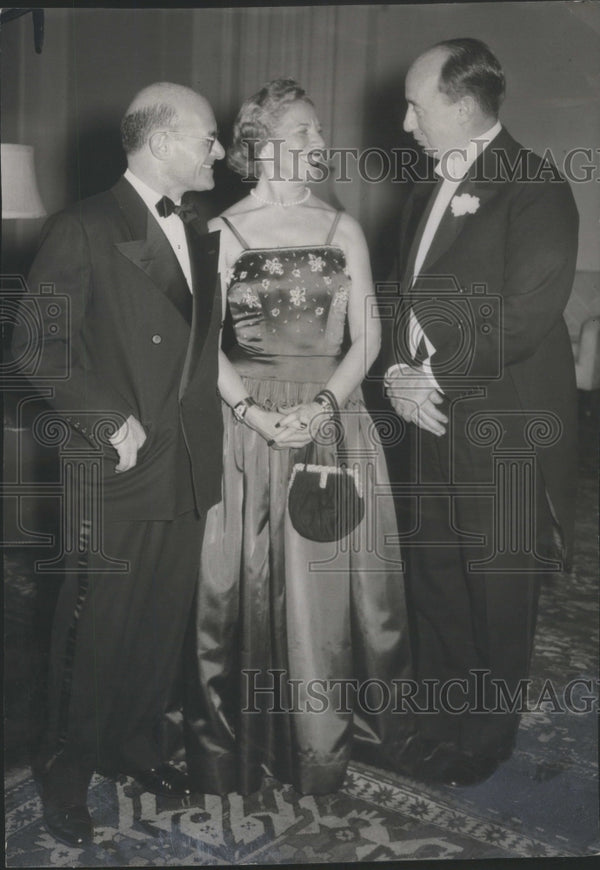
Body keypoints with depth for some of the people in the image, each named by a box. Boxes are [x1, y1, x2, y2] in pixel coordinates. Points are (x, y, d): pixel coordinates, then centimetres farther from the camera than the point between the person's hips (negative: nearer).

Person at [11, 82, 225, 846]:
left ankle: (136, 745, 36)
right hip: (117, 469, -6)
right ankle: (66, 774, 27)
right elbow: (38, 347, -12)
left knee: (164, 623, 15)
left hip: (188, 468, 6)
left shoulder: (201, 236, 13)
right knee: (94, 631, 7)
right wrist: (109, 423, -16)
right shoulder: (83, 230, -9)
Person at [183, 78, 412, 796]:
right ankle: (244, 734, 22)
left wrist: (324, 405, -11)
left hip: (335, 421, 2)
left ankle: (328, 734, 24)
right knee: (246, 581, 4)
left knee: (328, 581, 5)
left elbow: (366, 338, 4)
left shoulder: (343, 231, 7)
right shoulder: (221, 233, 2)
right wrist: (254, 412, -14)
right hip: (247, 423, -1)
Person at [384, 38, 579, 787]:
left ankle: (487, 736, 28)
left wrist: (434, 379, -15)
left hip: (505, 429, -7)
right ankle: (444, 717, 33)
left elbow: (525, 318, -19)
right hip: (434, 419, 7)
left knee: (497, 590, 7)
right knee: (432, 577, 14)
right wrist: (399, 372, -3)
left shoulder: (535, 188, -11)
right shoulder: (428, 194, 14)